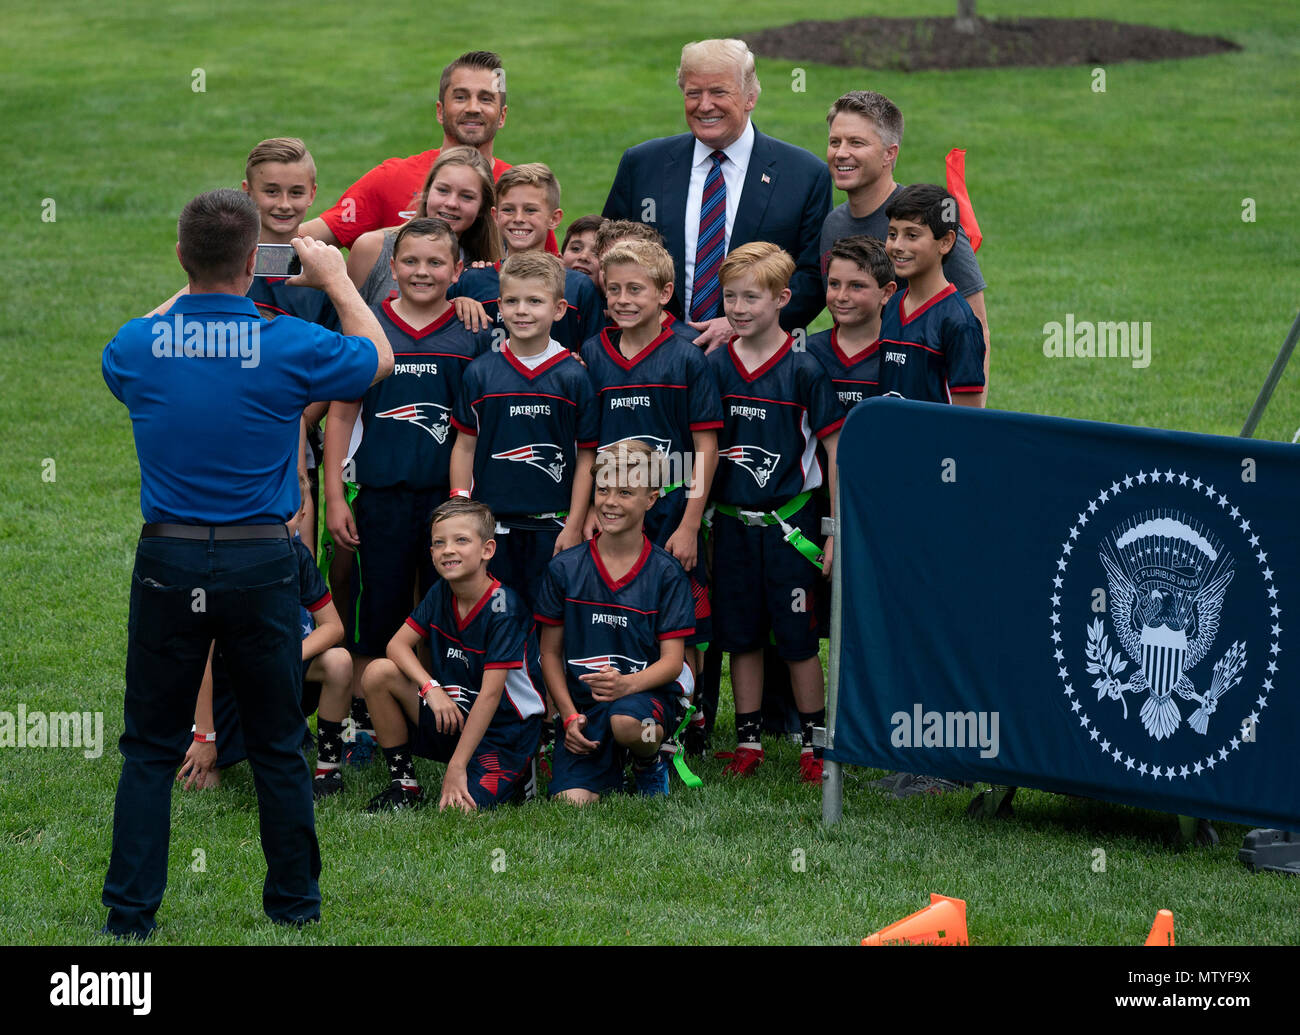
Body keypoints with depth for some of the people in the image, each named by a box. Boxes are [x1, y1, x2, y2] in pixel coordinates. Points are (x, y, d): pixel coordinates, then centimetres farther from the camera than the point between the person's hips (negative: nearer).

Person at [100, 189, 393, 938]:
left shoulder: (139, 345, -5)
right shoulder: (291, 346, -10)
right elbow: (380, 357, 11)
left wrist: (195, 289, 30)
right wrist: (335, 279, 23)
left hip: (168, 563, 1)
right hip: (261, 562, -1)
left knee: (151, 748, 7)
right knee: (279, 746, 11)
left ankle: (131, 911, 6)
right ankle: (295, 902, 19)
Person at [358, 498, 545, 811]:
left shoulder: (503, 610, -21)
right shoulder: (441, 594, -1)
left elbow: (490, 694, -24)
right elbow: (397, 644, -2)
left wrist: (457, 767, -25)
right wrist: (431, 688, -22)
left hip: (503, 729, -6)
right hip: (452, 715, 6)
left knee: (460, 806, -28)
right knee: (378, 673, -12)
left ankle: (514, 776, 7)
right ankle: (403, 782, 2)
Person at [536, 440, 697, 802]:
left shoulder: (666, 573, -1)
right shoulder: (565, 568, 4)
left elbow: (672, 661, -5)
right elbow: (550, 652, 9)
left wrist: (628, 683, -26)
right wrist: (569, 715, -4)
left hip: (646, 691, -2)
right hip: (581, 698, 2)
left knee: (626, 722, -40)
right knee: (573, 800, -21)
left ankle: (649, 762, -2)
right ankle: (611, 762, 16)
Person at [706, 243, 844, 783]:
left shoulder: (804, 369, -9)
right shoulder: (715, 366, 2)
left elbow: (835, 451, -6)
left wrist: (836, 532, -9)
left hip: (788, 524, -4)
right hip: (731, 523, 4)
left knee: (797, 638, 2)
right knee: (741, 636, 10)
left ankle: (814, 742, 13)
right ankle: (748, 741, 20)